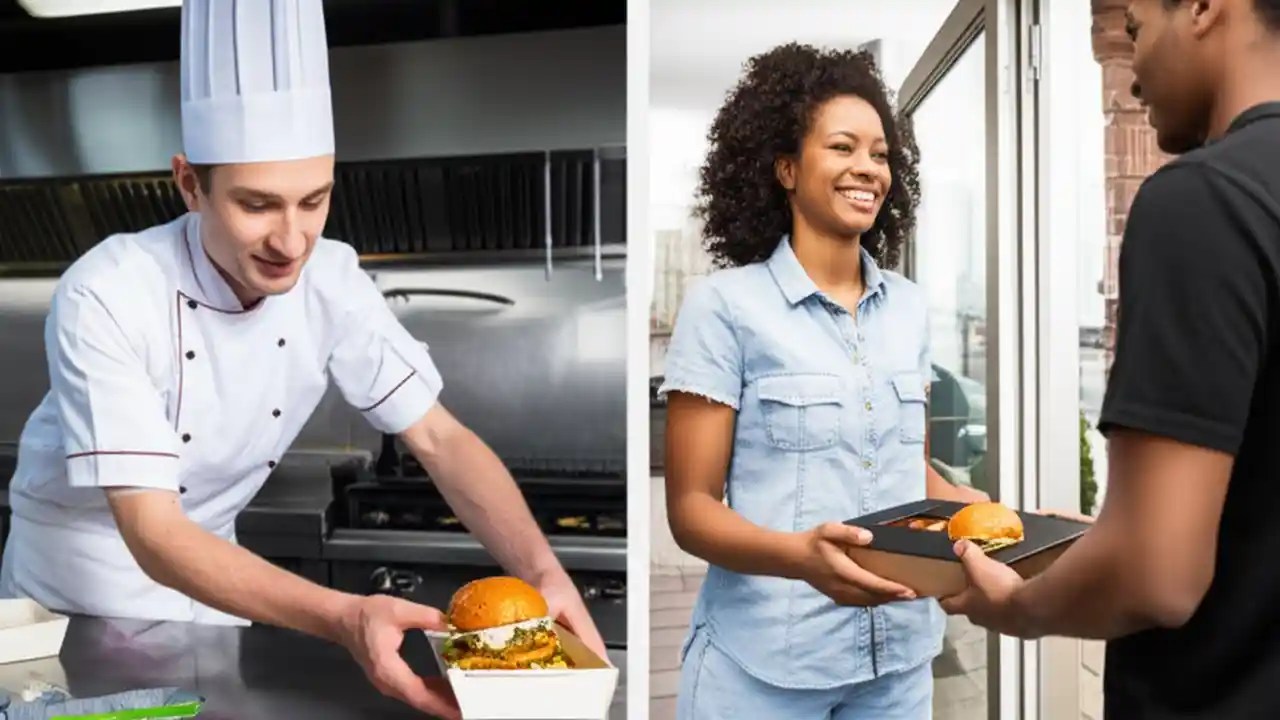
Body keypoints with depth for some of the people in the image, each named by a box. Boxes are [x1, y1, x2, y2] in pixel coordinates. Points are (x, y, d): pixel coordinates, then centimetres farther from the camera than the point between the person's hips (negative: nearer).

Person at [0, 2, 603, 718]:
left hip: (207, 564, 3)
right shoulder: (106, 298, -31)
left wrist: (546, 575, -31)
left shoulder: (332, 280, -18)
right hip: (86, 573, -3)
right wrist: (346, 619, -48)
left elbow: (440, 438, -16)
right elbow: (151, 535, -34)